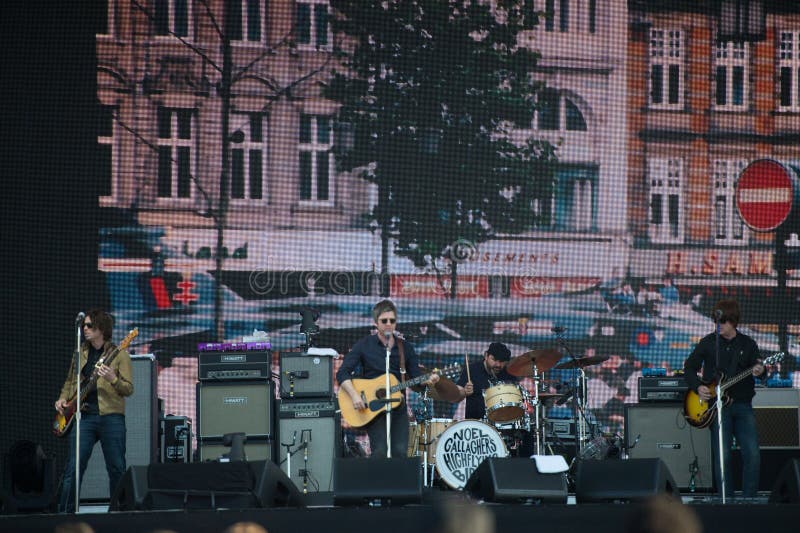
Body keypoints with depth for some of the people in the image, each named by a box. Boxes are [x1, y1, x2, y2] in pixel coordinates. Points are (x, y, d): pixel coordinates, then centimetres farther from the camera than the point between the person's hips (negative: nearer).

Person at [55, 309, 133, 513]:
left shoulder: (119, 355, 1)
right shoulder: (81, 353, 15)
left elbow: (129, 389, -3)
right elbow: (70, 380, 27)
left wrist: (112, 379, -22)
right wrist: (63, 398, 8)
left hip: (111, 417, -3)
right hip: (84, 416, 3)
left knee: (117, 469, -1)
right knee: (73, 468, -4)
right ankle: (65, 513, -1)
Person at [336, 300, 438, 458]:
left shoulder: (405, 348, 11)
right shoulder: (364, 346, 1)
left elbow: (416, 378, 8)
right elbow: (342, 373, -6)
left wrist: (428, 380, -14)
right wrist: (354, 395, -21)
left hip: (398, 408, 3)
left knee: (400, 453, -9)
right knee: (380, 452, -18)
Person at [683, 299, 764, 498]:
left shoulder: (748, 344, 9)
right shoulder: (708, 342, 5)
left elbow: (758, 368, 8)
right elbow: (689, 367, 10)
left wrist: (760, 372, -16)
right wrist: (698, 387, -6)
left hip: (742, 405, 1)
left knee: (752, 454, -10)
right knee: (722, 456, -7)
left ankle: (748, 499, -1)